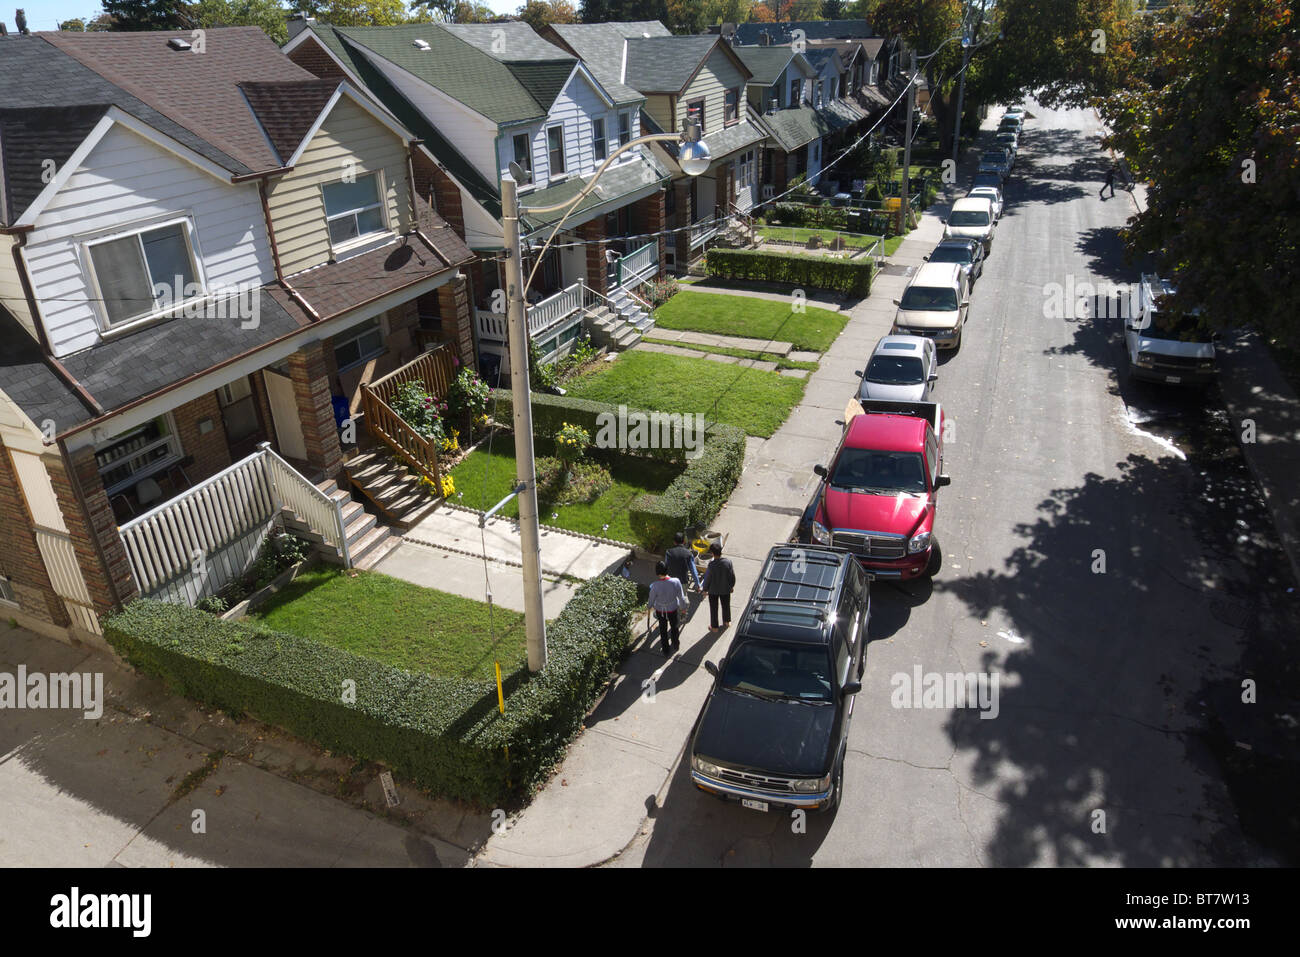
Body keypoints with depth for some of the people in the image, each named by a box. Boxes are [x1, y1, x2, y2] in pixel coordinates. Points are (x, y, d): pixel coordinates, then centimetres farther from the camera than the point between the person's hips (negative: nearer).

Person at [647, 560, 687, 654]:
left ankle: (666, 650, 43)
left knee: (663, 629, 25)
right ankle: (675, 645, 53)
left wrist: (651, 606, 10)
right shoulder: (676, 582, -30)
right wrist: (682, 607, 6)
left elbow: (651, 600, -14)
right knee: (674, 626, 29)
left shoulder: (655, 586, -32)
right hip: (673, 609, 1)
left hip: (660, 610, -1)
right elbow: (681, 597, -15)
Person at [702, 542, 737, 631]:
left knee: (714, 608, 17)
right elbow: (732, 576, -7)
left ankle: (714, 626, 30)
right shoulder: (728, 562, -20)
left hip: (713, 590, -3)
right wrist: (732, 586, 10)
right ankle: (727, 622, 46)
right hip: (725, 589, 3)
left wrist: (705, 589, 0)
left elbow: (707, 579, -17)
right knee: (726, 605, 26)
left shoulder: (711, 565, -29)